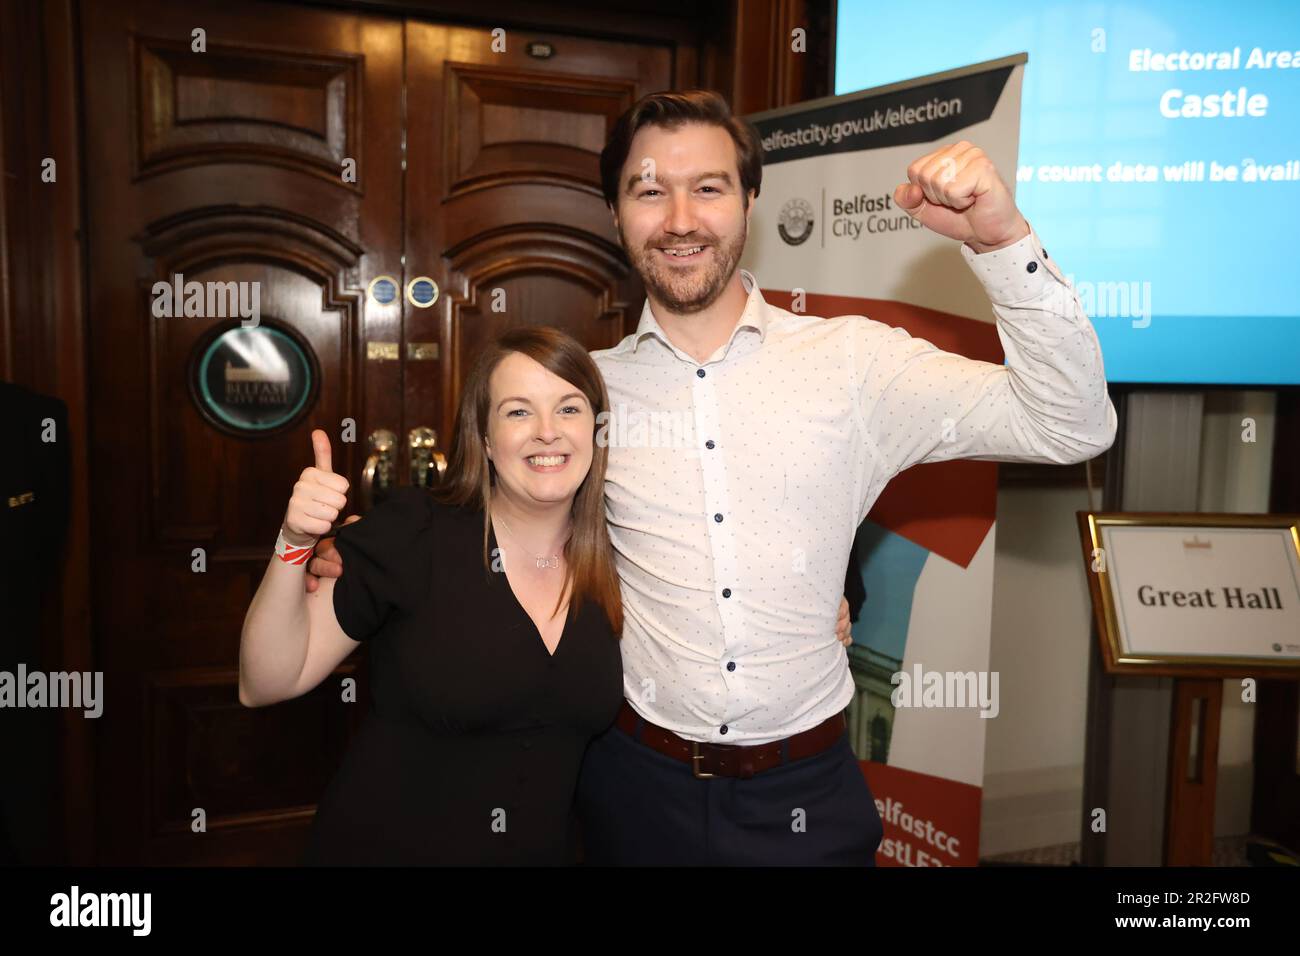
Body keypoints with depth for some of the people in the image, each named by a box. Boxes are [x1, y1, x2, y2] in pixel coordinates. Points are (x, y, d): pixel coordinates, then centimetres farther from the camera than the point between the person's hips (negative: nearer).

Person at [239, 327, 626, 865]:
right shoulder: (411, 533, -17)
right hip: (381, 846, -3)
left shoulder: (610, 565, -6)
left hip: (541, 850, 4)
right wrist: (295, 545, -30)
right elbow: (265, 685, -17)